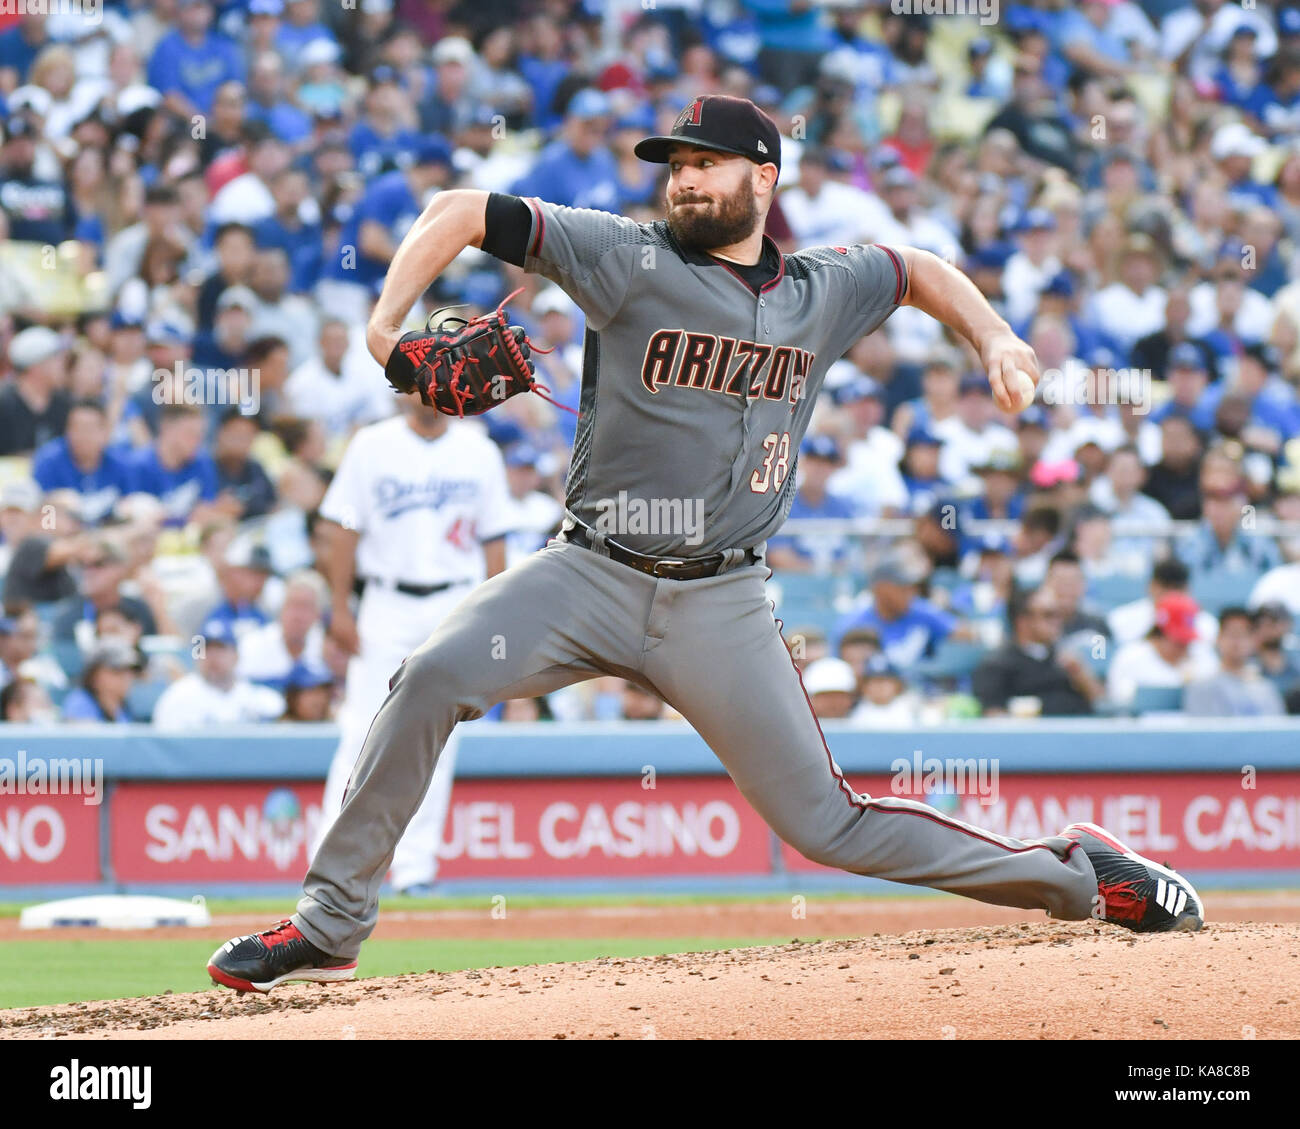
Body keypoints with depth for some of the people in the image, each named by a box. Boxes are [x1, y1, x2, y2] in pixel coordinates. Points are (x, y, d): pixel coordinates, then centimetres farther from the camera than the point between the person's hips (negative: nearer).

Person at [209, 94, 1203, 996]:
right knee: (432, 679, -24)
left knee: (823, 823, -2)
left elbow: (919, 269, 28)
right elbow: (460, 212, -6)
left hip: (719, 605, 1)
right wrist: (388, 324, -19)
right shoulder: (630, 259, -4)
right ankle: (330, 928, -15)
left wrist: (995, 338, 11)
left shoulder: (824, 291, 7)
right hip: (592, 576, -1)